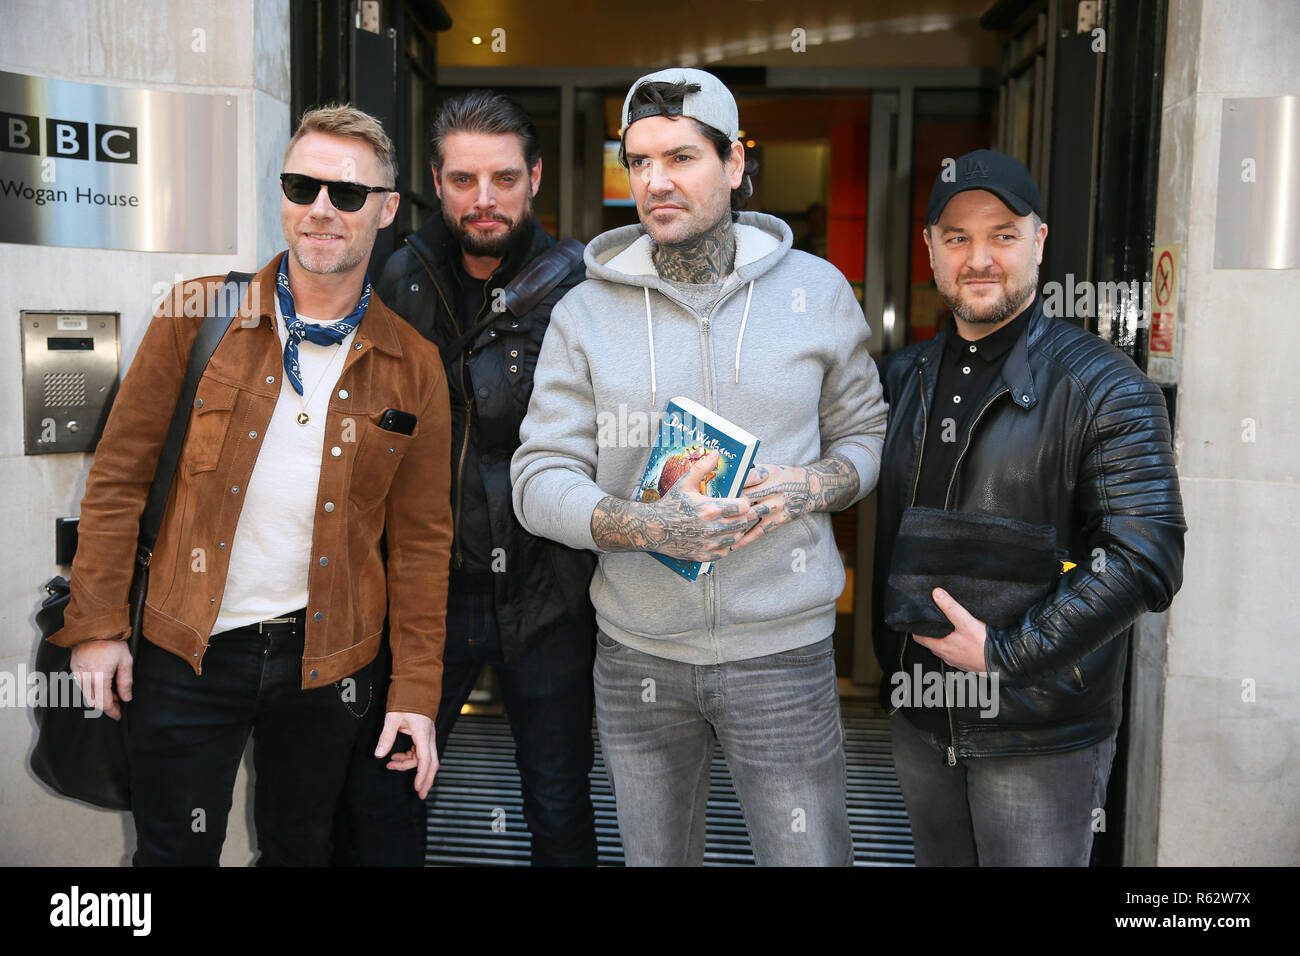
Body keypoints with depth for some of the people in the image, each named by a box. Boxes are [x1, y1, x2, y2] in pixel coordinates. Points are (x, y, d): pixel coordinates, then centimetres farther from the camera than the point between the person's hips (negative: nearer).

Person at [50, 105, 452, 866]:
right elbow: (120, 473, -1)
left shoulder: (413, 366, -2)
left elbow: (421, 538, 0)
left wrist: (416, 691, -2)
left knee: (301, 848, 18)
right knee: (175, 850, 11)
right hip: (189, 652, -1)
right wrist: (97, 624, -5)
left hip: (325, 656, 1)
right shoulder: (201, 310, -4)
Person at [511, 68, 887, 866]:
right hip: (636, 652, 2)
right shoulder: (586, 311, -1)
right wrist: (645, 527, -24)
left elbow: (867, 434, 8)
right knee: (653, 855, 19)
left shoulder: (817, 290, 0)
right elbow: (539, 479, -5)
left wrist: (811, 488, -15)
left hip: (782, 649, -1)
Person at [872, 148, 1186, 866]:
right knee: (937, 859, 22)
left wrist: (1005, 653, -22)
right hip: (919, 723, 5)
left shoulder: (1102, 386, -12)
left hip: (1041, 738, -5)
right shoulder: (904, 376, 6)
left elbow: (1146, 557, -19)